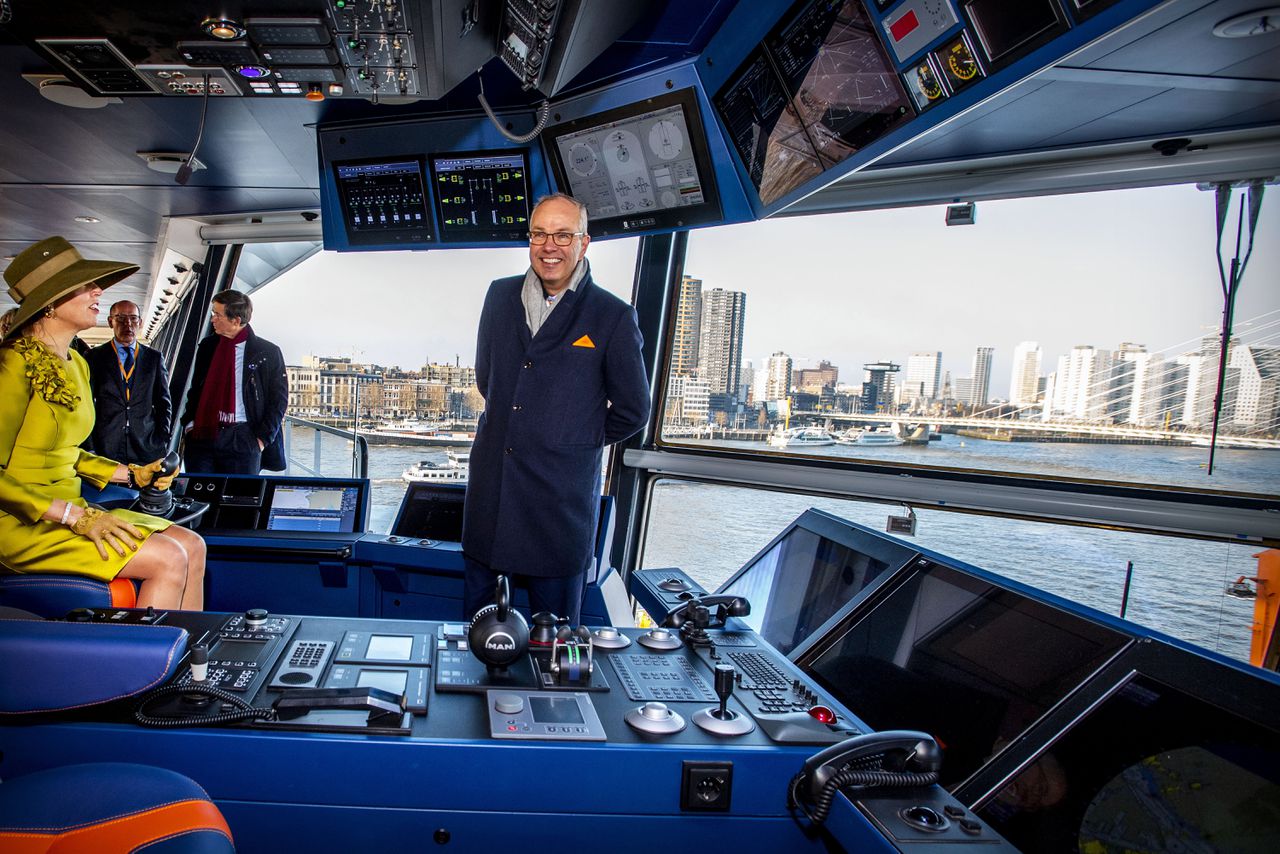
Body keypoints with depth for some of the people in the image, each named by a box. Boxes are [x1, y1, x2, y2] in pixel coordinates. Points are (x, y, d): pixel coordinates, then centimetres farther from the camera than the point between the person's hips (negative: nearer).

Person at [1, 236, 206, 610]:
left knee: (192, 547, -5)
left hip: (67, 512, 8)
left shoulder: (76, 364, 12)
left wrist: (134, 475, 13)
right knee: (168, 559, -20)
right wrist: (75, 516, -24)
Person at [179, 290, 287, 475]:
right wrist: (189, 423, 7)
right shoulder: (207, 346, 12)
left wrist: (262, 439, -7)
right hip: (202, 435, 4)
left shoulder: (267, 352, -2)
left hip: (243, 439, -4)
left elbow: (279, 399, 0)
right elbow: (195, 389, 20)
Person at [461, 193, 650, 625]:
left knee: (553, 632, 8)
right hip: (491, 480, 4)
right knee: (476, 607, 16)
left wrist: (579, 441, 4)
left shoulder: (613, 317, -7)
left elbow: (632, 410, 0)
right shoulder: (500, 296, 6)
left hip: (562, 490, -4)